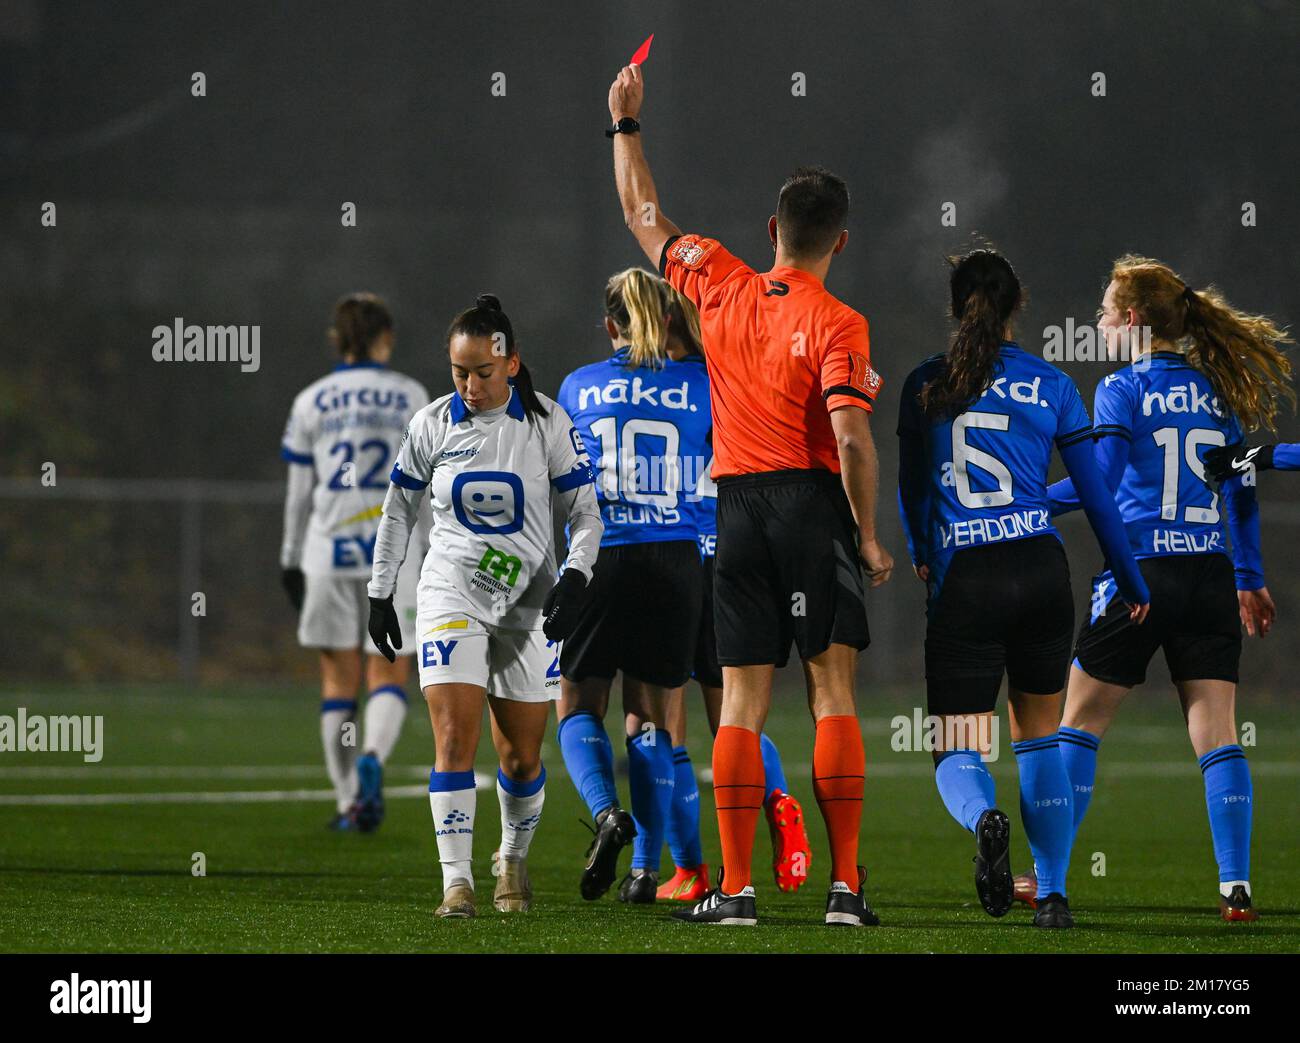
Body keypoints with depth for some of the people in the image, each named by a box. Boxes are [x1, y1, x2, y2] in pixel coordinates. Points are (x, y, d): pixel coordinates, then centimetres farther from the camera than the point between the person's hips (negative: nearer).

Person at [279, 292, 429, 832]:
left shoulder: (311, 402, 4)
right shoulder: (410, 397, 2)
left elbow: (299, 491, 6)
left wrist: (291, 559, 13)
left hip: (329, 550, 1)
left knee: (339, 680, 10)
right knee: (389, 676, 4)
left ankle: (348, 802, 8)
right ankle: (372, 757, -26)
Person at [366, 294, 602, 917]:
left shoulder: (546, 423, -5)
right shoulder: (432, 425, -1)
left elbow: (586, 515, 0)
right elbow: (398, 511, 11)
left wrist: (575, 577, -16)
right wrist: (380, 594, 10)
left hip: (528, 602, 0)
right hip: (451, 596, 0)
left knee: (522, 756, 5)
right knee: (454, 740, -15)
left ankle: (514, 859, 31)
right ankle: (456, 879, -16)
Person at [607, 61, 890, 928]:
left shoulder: (721, 287, 4)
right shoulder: (837, 325, -9)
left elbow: (646, 217, 19)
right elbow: (851, 440, -18)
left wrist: (626, 124, 30)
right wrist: (868, 536, -8)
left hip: (738, 506, 4)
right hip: (812, 504, -4)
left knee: (742, 706, 5)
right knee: (834, 695, -2)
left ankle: (736, 887, 2)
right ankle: (846, 883, -6)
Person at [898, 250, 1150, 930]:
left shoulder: (925, 386, 4)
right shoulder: (1050, 385, 4)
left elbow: (910, 490, 16)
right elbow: (1096, 495, 8)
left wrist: (922, 554, 37)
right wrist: (1130, 582, 20)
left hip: (963, 583, -1)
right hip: (1040, 571, 1)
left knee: (956, 757, 3)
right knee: (1038, 740, 18)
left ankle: (984, 818, -32)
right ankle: (1052, 894, 11)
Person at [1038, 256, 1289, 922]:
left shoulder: (1122, 390, -5)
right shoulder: (1216, 391, 12)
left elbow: (1100, 484, -10)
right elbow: (1242, 495, 18)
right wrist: (1250, 579, 27)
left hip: (1139, 573, -4)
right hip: (1211, 579, 4)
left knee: (1079, 724, 8)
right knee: (1217, 736, 1)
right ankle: (1236, 886, -8)